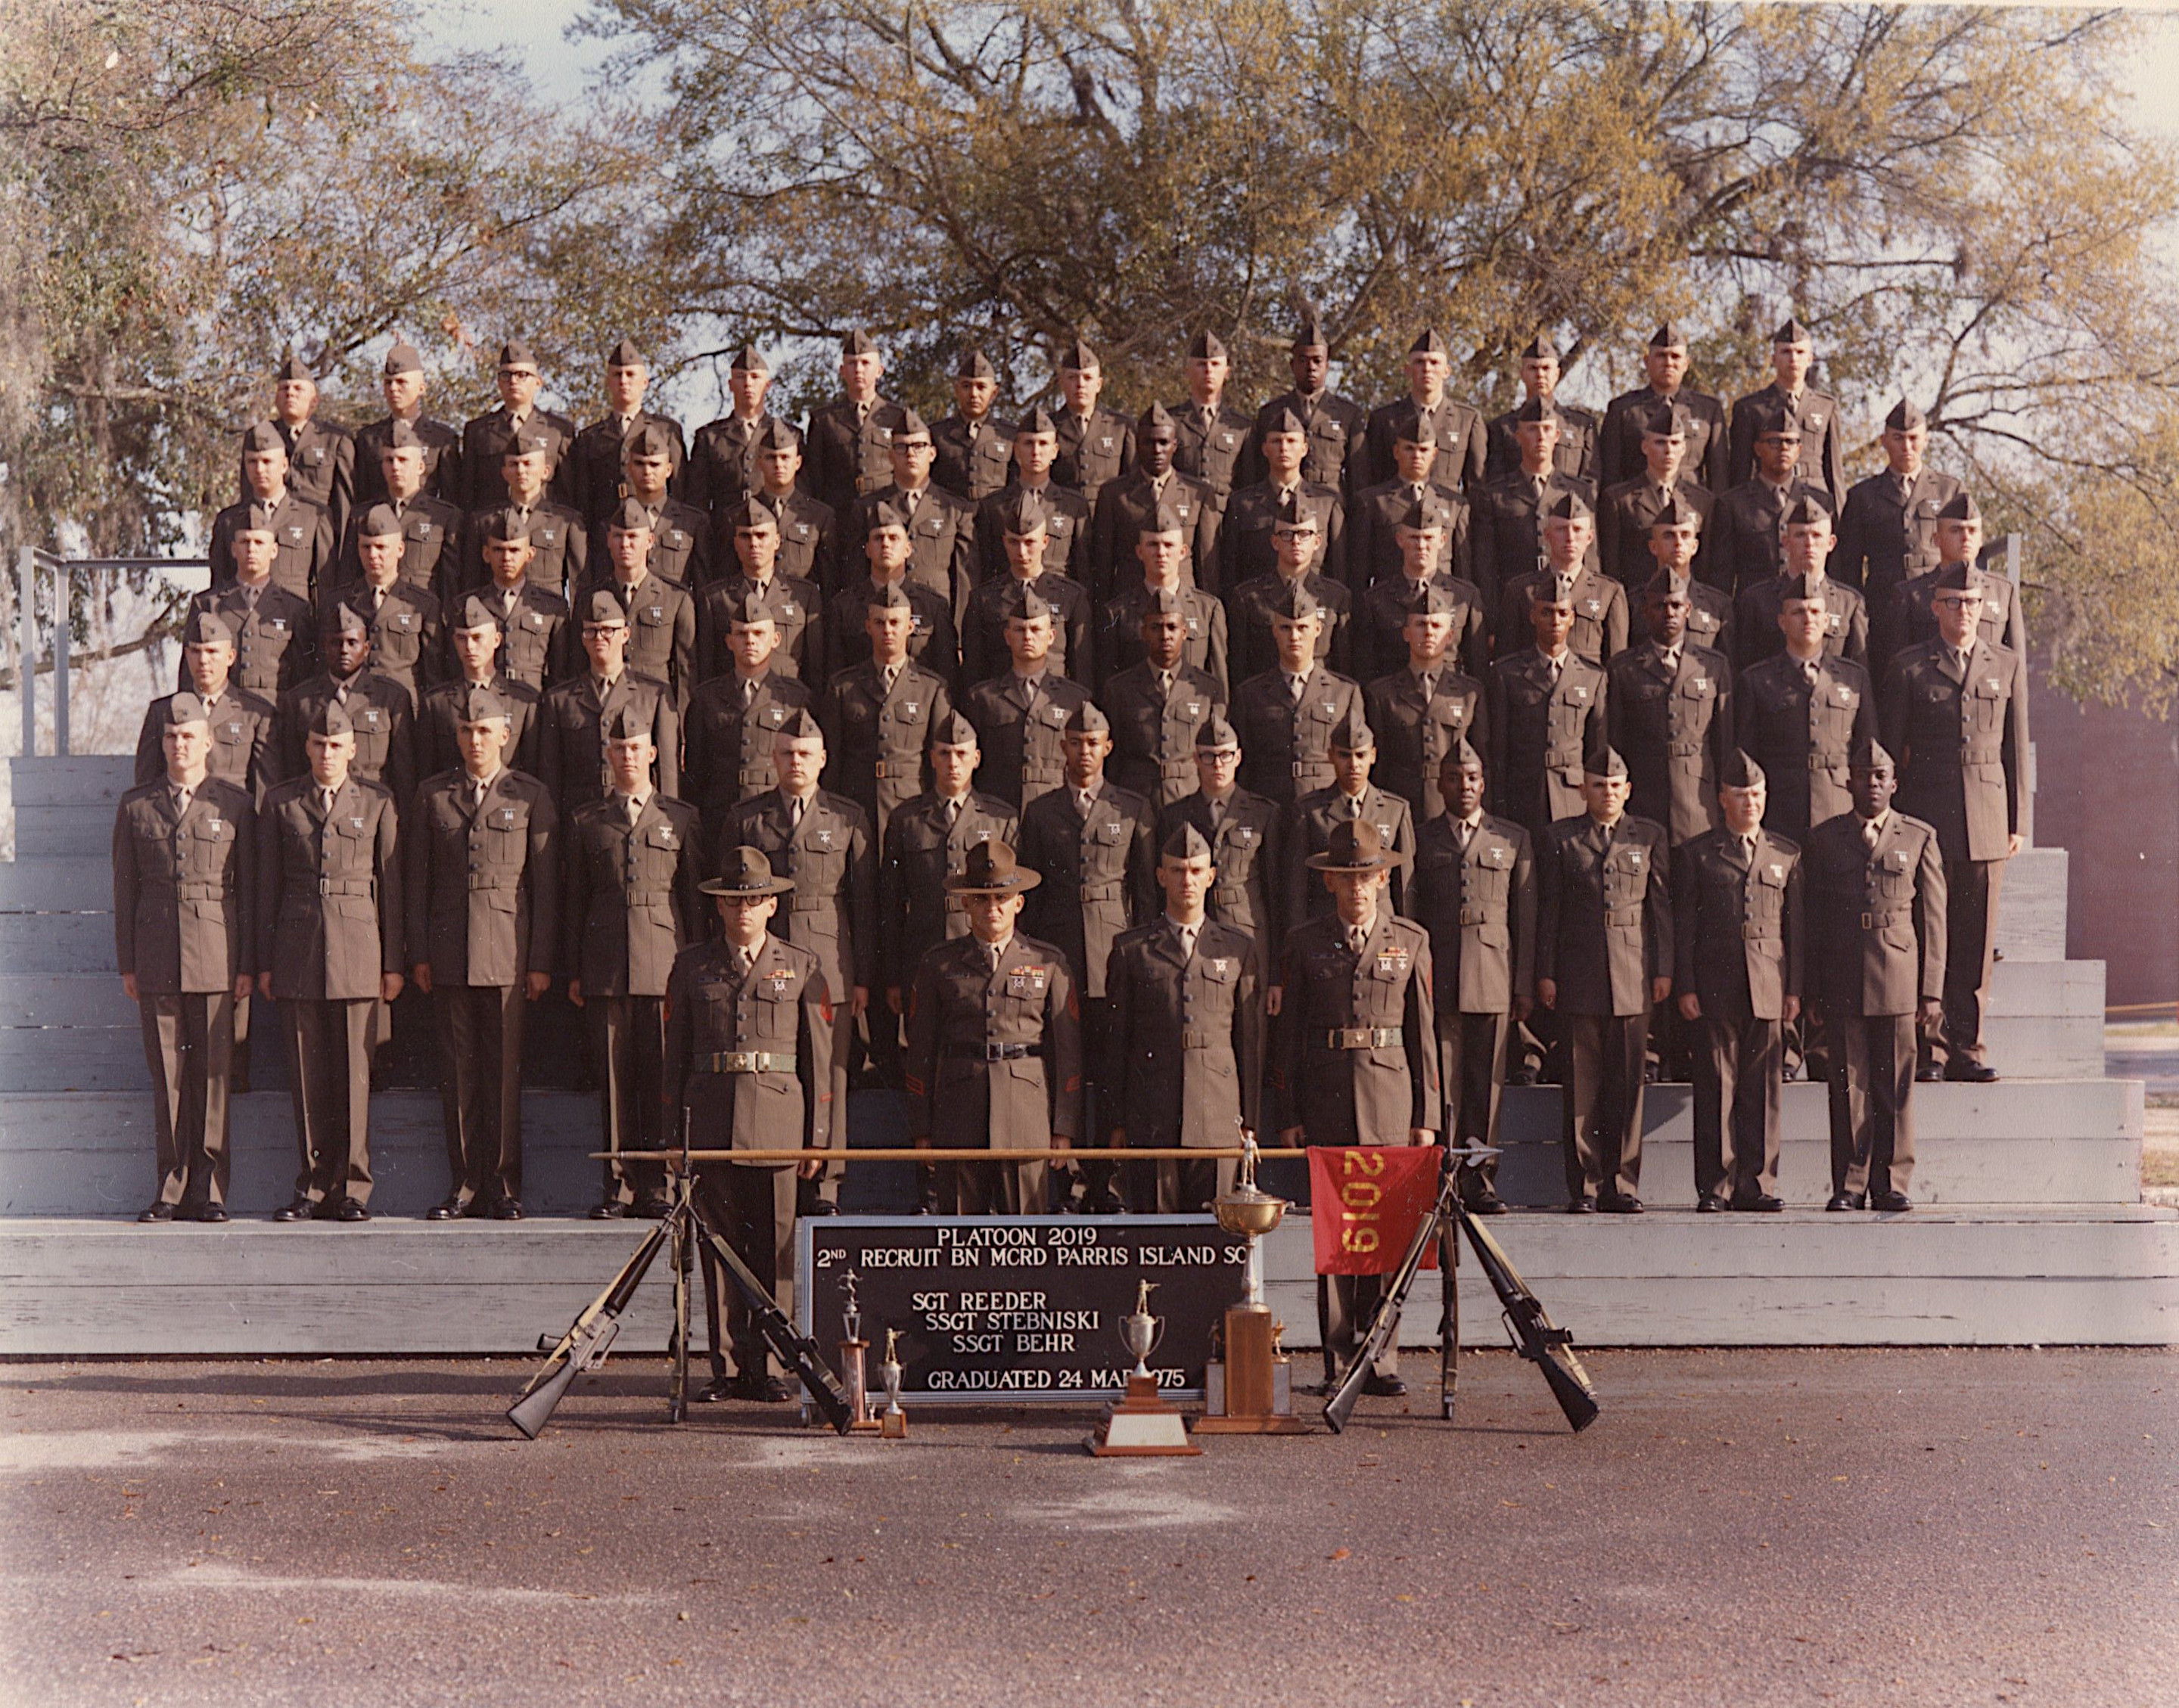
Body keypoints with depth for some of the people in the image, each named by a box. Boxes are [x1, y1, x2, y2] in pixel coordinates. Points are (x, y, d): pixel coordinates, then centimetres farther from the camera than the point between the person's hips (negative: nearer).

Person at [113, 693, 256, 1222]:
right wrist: (127, 964, 4)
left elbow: (249, 889, 5)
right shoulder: (135, 805, 10)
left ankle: (207, 1191, 5)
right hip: (156, 956, 1)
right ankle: (172, 1188, 9)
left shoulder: (235, 805, 5)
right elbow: (125, 888, 10)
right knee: (167, 1074, 3)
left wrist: (248, 965, 0)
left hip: (216, 955, -1)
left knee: (212, 1074, -1)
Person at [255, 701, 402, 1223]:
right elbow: (268, 885, 9)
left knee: (353, 1072, -2)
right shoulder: (280, 802, 8)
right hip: (297, 950, 1)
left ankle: (351, 1189, 5)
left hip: (356, 948, -1)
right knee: (307, 1075, 3)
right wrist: (264, 962, 5)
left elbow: (390, 882, 6)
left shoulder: (377, 802, 6)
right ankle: (314, 1188, 9)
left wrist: (393, 963, 2)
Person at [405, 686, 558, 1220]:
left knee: (504, 1072, -1)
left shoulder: (530, 796, 6)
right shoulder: (432, 795, 12)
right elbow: (416, 879, 11)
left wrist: (542, 961, -1)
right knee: (457, 1071, 3)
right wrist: (419, 954, 3)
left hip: (508, 955, -2)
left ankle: (503, 1186, 5)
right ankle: (463, 1187, 9)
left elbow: (546, 884, 4)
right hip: (449, 956, 2)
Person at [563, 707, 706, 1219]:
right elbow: (573, 900, 13)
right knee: (613, 1075, 0)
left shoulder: (681, 819, 11)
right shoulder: (584, 822, 13)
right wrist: (573, 972, 7)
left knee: (661, 1076, -2)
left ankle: (655, 1187, 3)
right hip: (605, 965, 1)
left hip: (665, 964, -1)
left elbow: (694, 897, 11)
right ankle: (617, 1186, 5)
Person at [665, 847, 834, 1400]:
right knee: (721, 1246, 3)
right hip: (711, 1120, 1)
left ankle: (769, 1367, 5)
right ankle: (730, 1366, 8)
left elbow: (819, 1057, 7)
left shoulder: (801, 966, 9)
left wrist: (820, 1135, 2)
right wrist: (673, 1134, 7)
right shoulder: (691, 966, 12)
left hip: (778, 1119, -1)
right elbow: (676, 1054, 13)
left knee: (774, 1245, -2)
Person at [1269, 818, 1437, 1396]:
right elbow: (1286, 1034, 7)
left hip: (1391, 1095, 0)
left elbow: (1424, 1033, 9)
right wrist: (1289, 1115, 1)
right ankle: (1338, 1360, 7)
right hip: (1325, 1100, 0)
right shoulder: (1303, 943, 6)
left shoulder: (1410, 941, 8)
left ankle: (1380, 1359, 5)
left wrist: (1426, 1115, 4)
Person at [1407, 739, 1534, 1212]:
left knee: (1486, 1084, 0)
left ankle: (1480, 1181, 5)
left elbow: (1526, 917, 10)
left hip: (1494, 982, 1)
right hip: (1437, 979, 0)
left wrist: (1525, 986, 4)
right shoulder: (1420, 840, 11)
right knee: (1443, 1084, -3)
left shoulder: (1513, 840, 12)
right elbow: (1407, 915, 11)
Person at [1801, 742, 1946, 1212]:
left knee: (1896, 1086, 1)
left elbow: (1933, 920, 6)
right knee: (1849, 1085, 1)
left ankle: (1892, 1183, 8)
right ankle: (1849, 1185, 6)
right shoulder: (1822, 839, 11)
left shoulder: (1920, 838, 9)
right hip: (1842, 985, 0)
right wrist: (1812, 991, 5)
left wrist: (1932, 991, 0)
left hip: (1899, 981, 0)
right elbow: (1812, 920, 10)